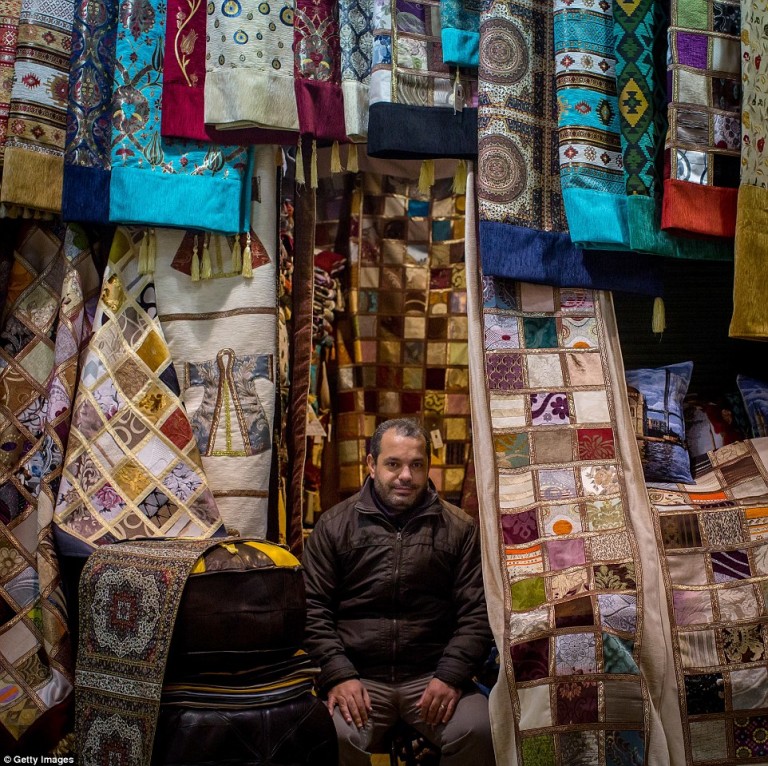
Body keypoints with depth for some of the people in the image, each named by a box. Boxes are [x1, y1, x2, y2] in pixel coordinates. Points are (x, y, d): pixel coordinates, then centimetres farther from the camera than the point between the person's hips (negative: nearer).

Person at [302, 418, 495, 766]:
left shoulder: (458, 528, 8)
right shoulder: (334, 524, 7)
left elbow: (476, 611, 3)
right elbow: (312, 608, 3)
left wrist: (451, 675, -10)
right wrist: (337, 675, -10)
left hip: (432, 675, 1)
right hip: (358, 676, 0)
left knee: (478, 732, -25)